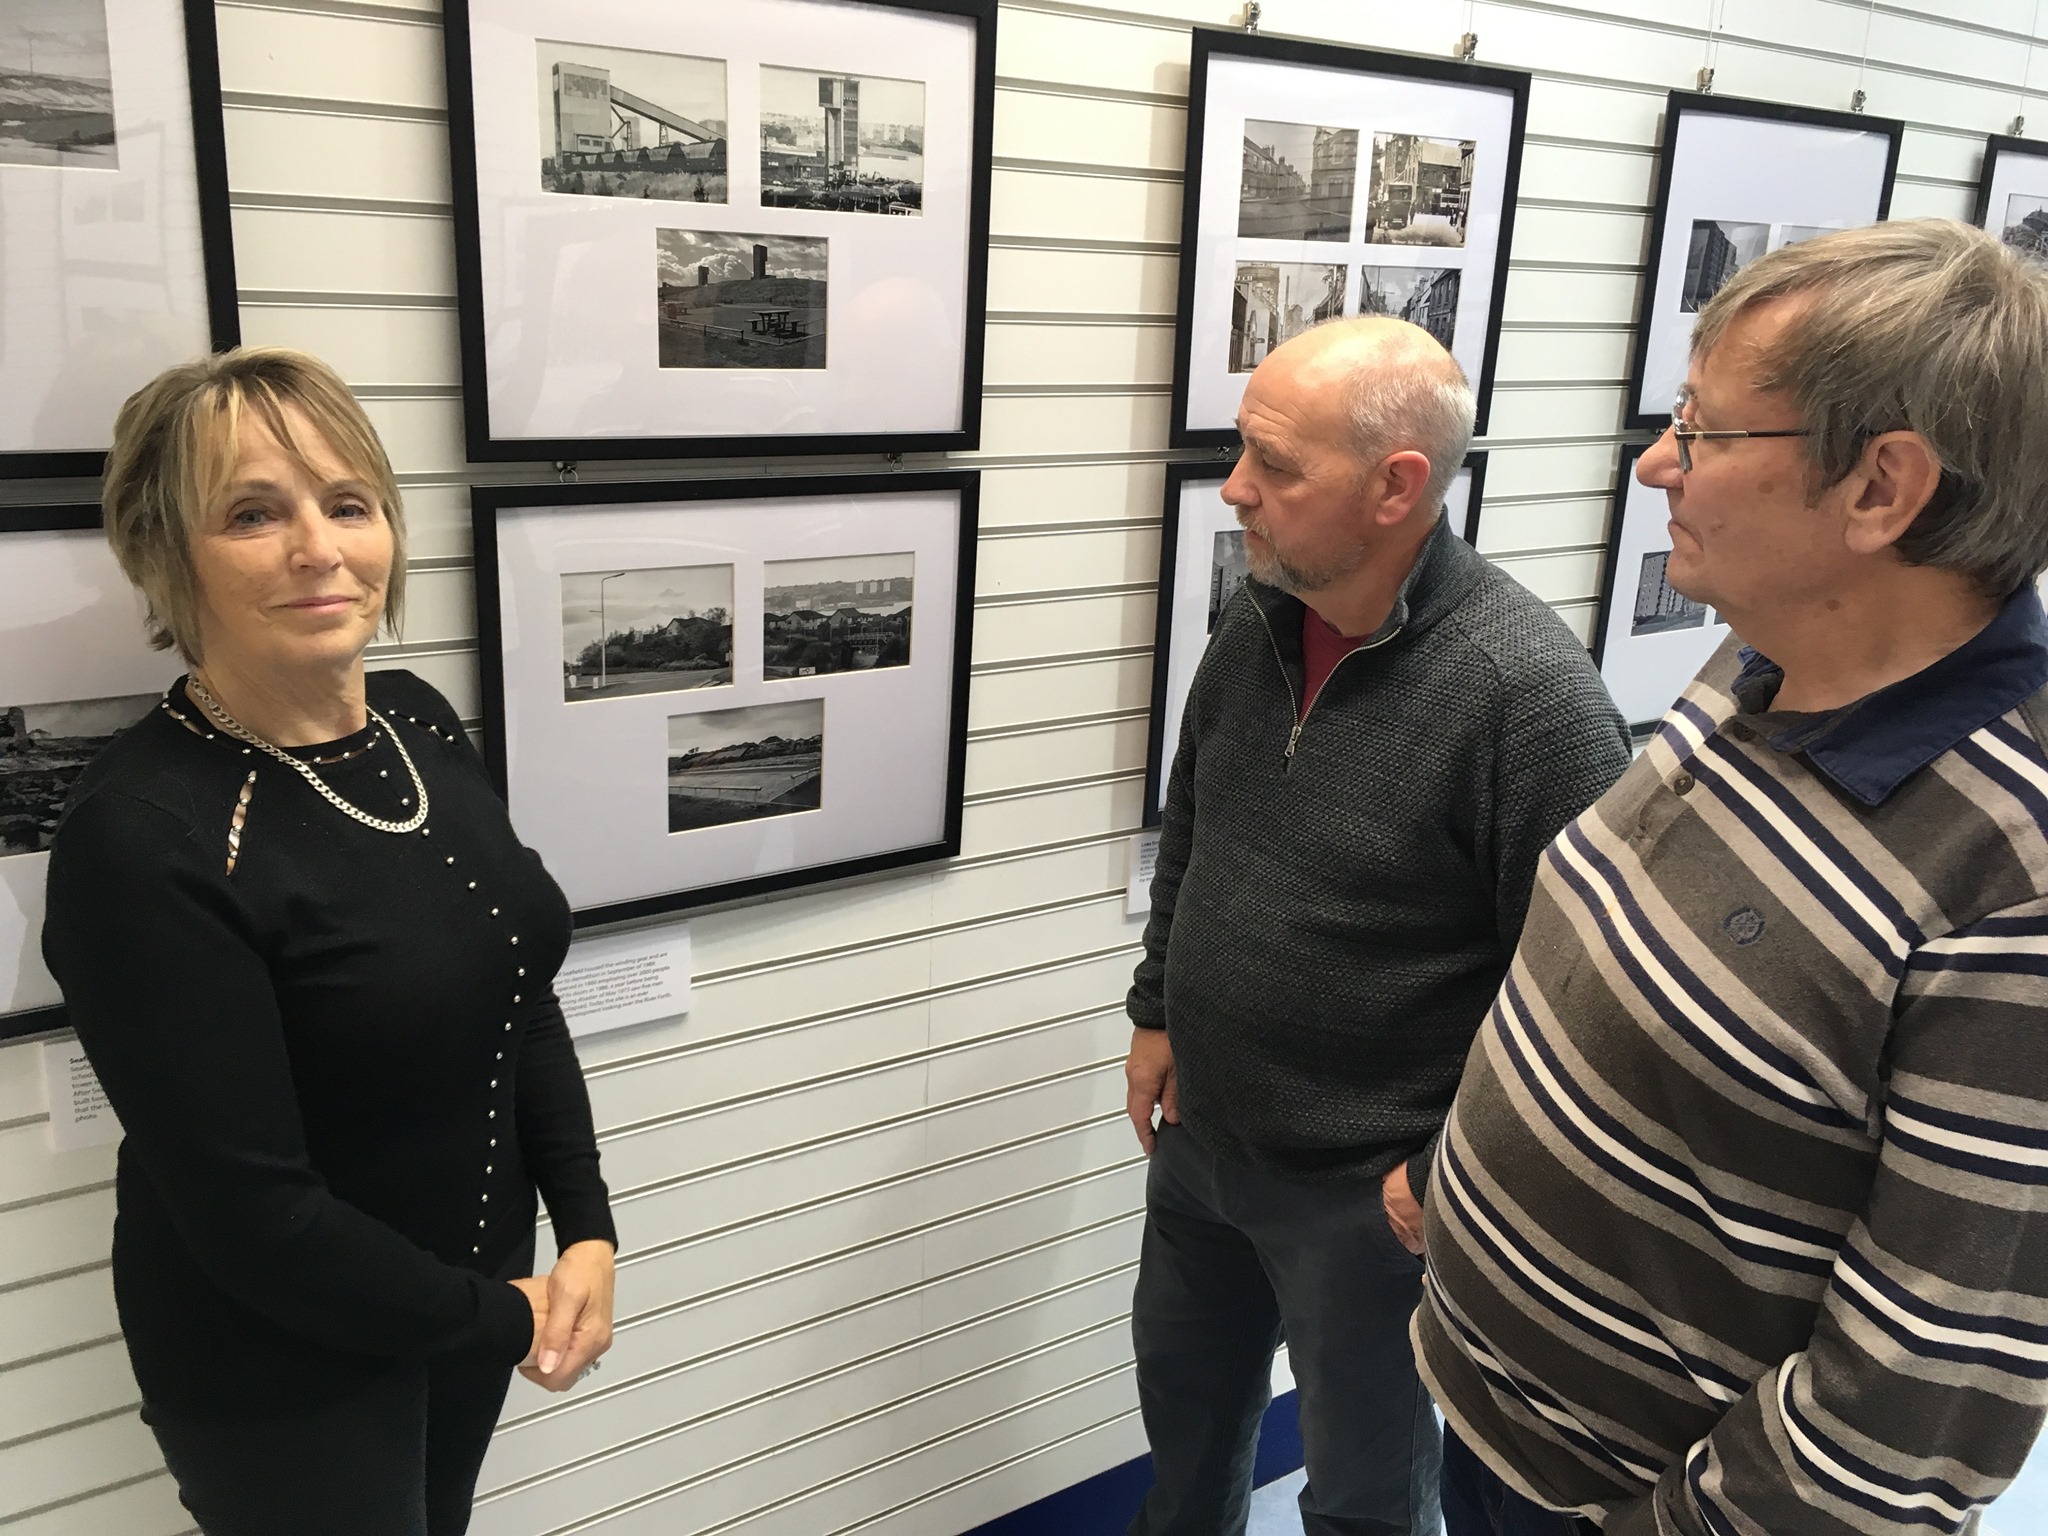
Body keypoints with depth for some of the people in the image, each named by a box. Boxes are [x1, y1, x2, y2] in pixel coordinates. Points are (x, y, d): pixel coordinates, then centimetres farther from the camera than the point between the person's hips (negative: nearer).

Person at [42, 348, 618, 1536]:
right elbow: (248, 1208, -22)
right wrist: (500, 1319, -12)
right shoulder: (144, 835, -24)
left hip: (486, 1286, 6)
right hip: (287, 1370, -6)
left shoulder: (422, 722, -5)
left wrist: (590, 1235, -5)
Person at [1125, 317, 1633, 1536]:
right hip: (1199, 1137, 6)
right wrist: (1157, 1010, 11)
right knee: (1187, 1401, 28)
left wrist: (1451, 1172, -17)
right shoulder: (1257, 619, -4)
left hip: (1370, 1194, -6)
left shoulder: (1527, 689, -27)